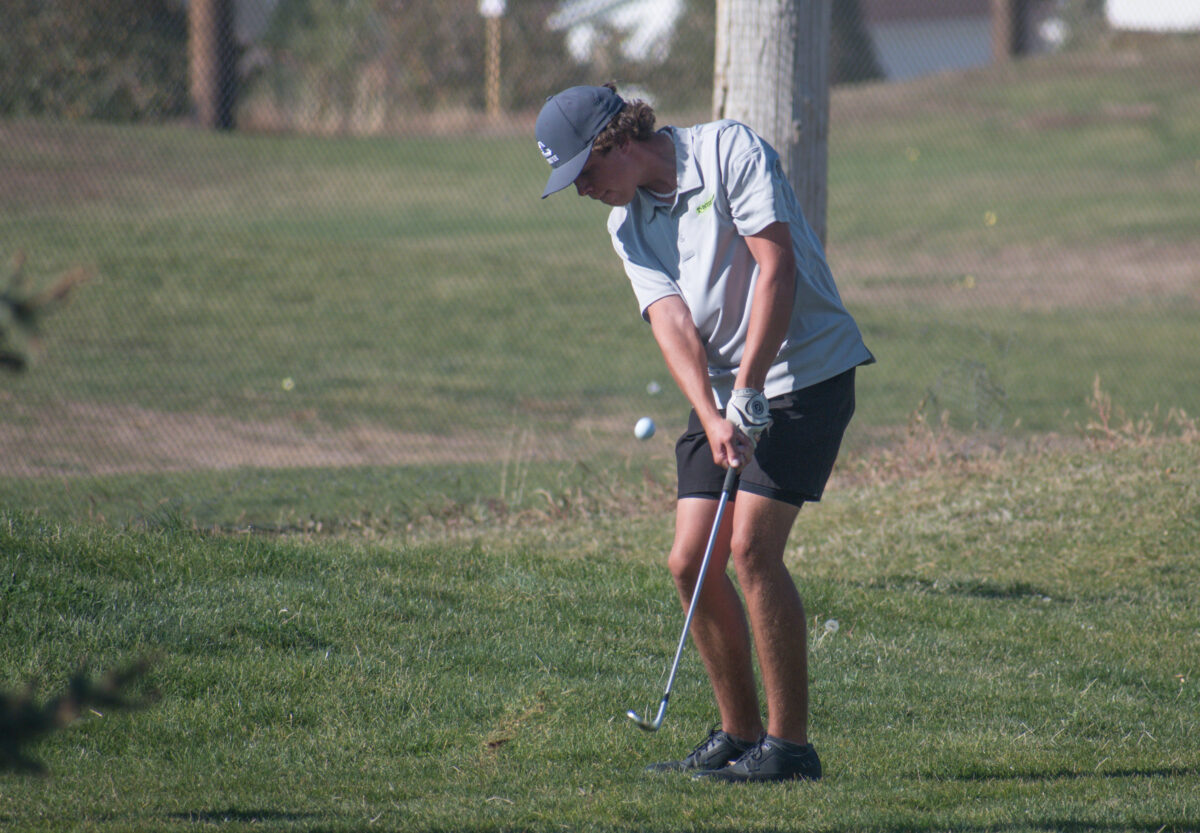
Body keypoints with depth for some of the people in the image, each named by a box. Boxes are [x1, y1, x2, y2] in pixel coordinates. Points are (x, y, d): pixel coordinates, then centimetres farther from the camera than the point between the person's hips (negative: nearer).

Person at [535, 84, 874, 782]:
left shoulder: (731, 151, -10)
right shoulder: (626, 222, 8)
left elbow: (776, 267, -17)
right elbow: (672, 322, -6)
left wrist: (748, 388, -20)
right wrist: (712, 417, -22)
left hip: (806, 374, -7)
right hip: (727, 392, 7)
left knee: (752, 547, -16)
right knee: (692, 560, 0)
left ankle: (789, 743, -11)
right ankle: (739, 734, 12)